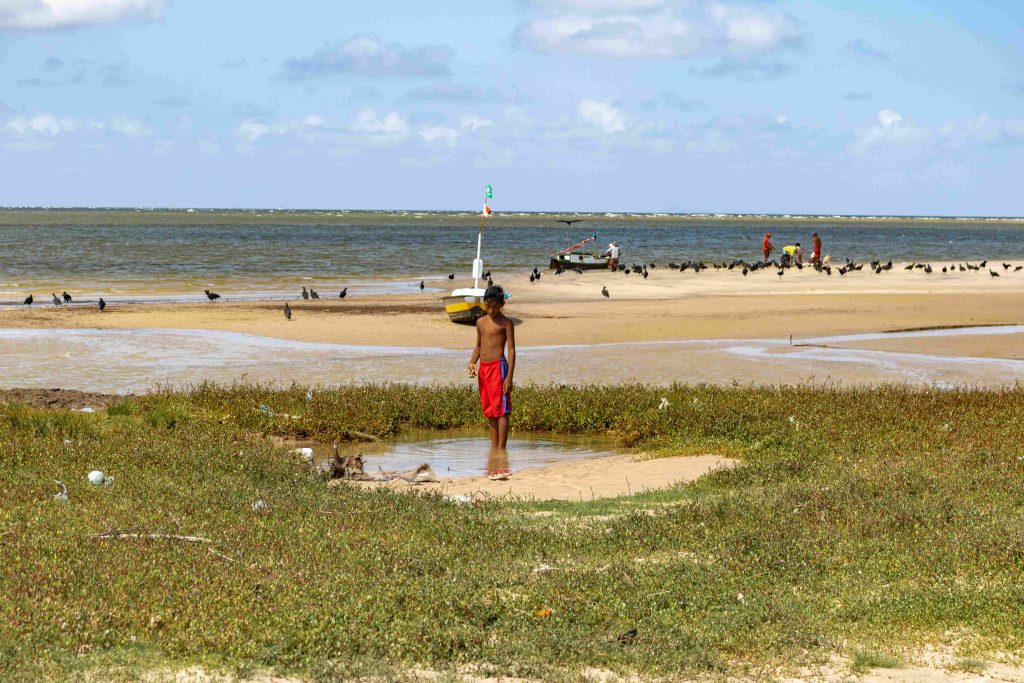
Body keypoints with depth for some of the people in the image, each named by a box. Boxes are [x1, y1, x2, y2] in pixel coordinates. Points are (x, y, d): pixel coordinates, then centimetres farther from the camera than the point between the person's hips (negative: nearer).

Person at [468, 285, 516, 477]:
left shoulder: (505, 323, -4)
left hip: (498, 366, -7)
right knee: (489, 412, 11)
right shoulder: (481, 322, 16)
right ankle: (493, 449, 16)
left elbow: (511, 350, -7)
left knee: (501, 410, -10)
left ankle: (501, 452, -12)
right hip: (483, 368, 7)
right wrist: (472, 362, 5)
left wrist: (509, 377, -15)